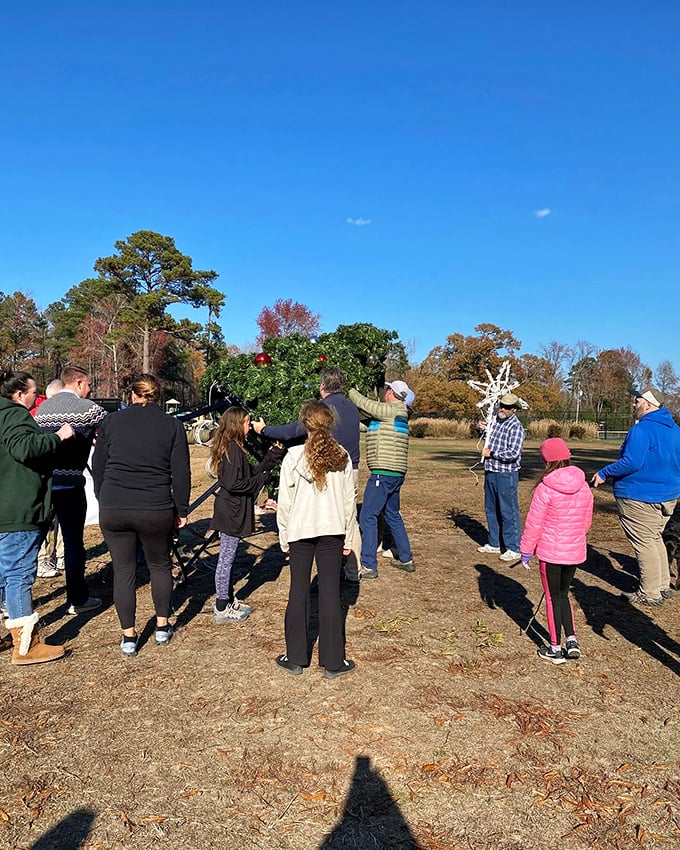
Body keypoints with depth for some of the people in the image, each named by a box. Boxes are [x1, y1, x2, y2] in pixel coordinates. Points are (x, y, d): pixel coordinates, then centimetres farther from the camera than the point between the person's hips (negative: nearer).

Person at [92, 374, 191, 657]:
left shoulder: (112, 421, 5)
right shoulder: (172, 425, 2)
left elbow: (98, 467, 9)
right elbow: (181, 473, -1)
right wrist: (182, 510, 7)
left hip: (113, 509, 1)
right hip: (156, 511, -1)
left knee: (123, 571, 11)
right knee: (160, 566, 19)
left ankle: (129, 637, 17)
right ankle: (162, 627, 28)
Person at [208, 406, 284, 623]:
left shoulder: (234, 448, 12)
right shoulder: (232, 449, -20)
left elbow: (252, 472, 12)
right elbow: (233, 484, -25)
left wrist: (272, 456, 6)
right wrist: (262, 480, -16)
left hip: (233, 510, 10)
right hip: (231, 512, -10)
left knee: (228, 557, 17)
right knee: (227, 558, -1)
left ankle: (228, 600, 29)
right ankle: (221, 609, 9)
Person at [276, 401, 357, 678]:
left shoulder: (294, 457, -8)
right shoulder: (342, 457, -2)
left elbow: (284, 502, -5)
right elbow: (349, 500, 2)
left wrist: (284, 537, 6)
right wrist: (348, 538, 11)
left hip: (300, 531, -1)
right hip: (333, 530, 1)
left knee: (298, 593, 10)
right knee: (330, 594, 6)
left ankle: (295, 658, 20)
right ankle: (333, 662, 15)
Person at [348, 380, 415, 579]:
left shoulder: (391, 410, -12)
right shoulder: (398, 412, 15)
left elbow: (364, 404, -10)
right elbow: (368, 410, 15)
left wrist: (349, 390, 7)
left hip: (383, 473, -10)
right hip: (396, 473, 10)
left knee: (367, 517, -5)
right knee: (393, 515, 20)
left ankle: (368, 566, -2)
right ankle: (406, 559, 27)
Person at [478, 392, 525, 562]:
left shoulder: (516, 427, -13)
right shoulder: (494, 421, 11)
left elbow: (513, 453, -23)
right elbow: (487, 439, 31)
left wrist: (491, 453, -13)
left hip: (506, 475, -8)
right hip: (490, 472, 8)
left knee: (508, 511, -3)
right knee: (491, 510, 16)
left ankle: (513, 549, 7)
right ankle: (494, 544, 28)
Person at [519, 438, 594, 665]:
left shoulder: (545, 489, -17)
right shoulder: (584, 488, 0)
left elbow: (534, 524, -13)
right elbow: (586, 521, 11)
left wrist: (526, 550, -2)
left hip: (550, 552, -5)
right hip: (575, 552, 5)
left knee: (553, 598, 8)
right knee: (563, 594, 22)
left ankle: (556, 649, 18)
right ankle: (572, 640, 15)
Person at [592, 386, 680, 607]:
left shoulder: (642, 429, -20)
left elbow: (631, 462, -27)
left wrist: (604, 473, -16)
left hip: (639, 497, -9)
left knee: (644, 543, 0)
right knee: (655, 539, 21)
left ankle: (650, 594, 8)